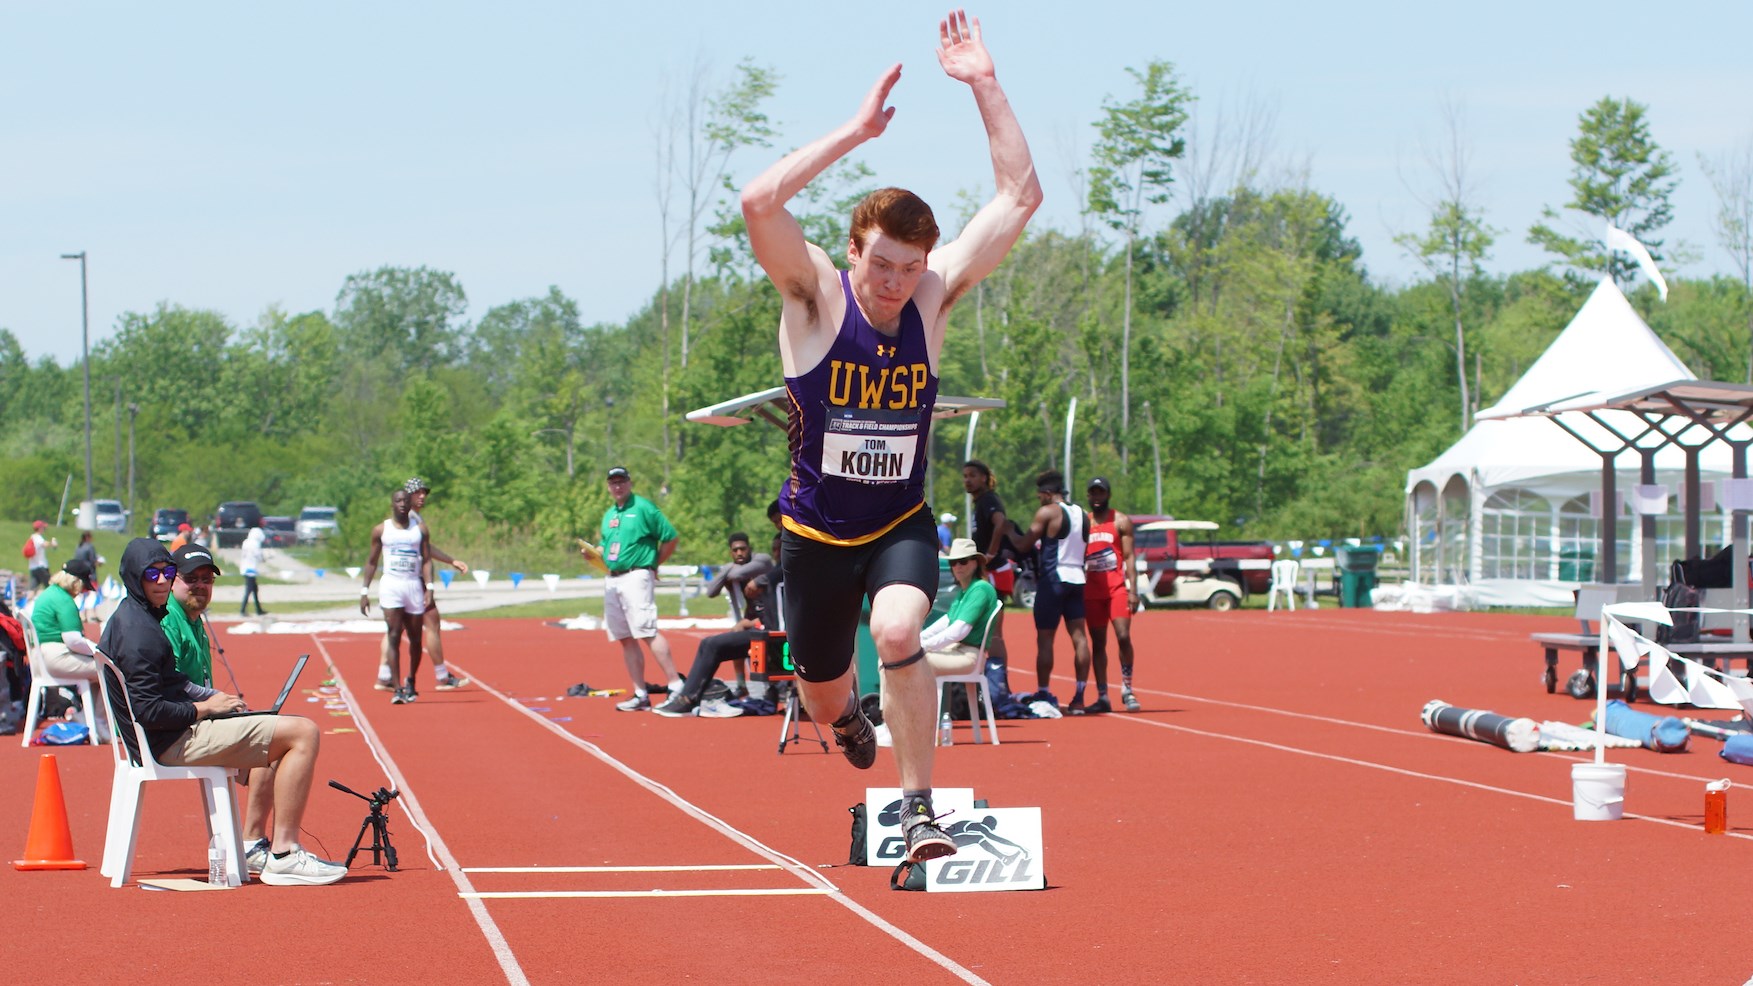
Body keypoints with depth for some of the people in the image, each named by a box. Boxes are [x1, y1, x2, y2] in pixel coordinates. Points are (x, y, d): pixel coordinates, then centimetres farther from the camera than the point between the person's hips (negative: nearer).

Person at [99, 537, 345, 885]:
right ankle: (283, 856, -19)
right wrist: (205, 708, -10)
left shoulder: (128, 618, 14)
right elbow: (150, 712, -24)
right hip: (172, 744, -11)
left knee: (284, 730, 28)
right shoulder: (139, 632, -19)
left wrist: (213, 697, 5)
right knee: (304, 733, -15)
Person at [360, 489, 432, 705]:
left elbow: (426, 559, 6)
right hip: (391, 585, -2)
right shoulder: (381, 530, 5)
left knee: (415, 639, 8)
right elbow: (372, 561, 10)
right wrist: (364, 591, 4)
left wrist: (429, 587, -7)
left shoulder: (420, 530, 8)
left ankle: (410, 681, 29)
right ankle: (397, 688, -17)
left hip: (414, 586, 2)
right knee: (394, 636, -13)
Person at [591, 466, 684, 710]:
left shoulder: (643, 508, -4)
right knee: (625, 639, 5)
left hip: (636, 577, -8)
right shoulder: (609, 515, 18)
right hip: (613, 580, 8)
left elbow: (670, 537, -7)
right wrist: (592, 552, 5)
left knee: (647, 632, -17)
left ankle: (676, 686, -18)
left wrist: (654, 564, -2)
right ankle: (641, 695, 8)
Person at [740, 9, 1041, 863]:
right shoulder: (816, 298, -16)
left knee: (898, 634, -32)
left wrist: (983, 87, -20)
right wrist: (858, 130, -34)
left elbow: (1020, 195, -12)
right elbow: (758, 202, -35)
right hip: (816, 529, 0)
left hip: (901, 526, 0)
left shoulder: (934, 299, -9)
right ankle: (850, 717, 55)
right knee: (824, 702, 16)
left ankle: (918, 806, -19)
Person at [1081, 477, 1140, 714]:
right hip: (1092, 590, 3)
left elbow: (1129, 557, -1)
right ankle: (1102, 697, 5)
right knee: (1097, 644, 3)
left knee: (1123, 637, -15)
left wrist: (1133, 590, -10)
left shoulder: (1121, 521, 4)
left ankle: (1127, 690, -1)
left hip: (1117, 587, -3)